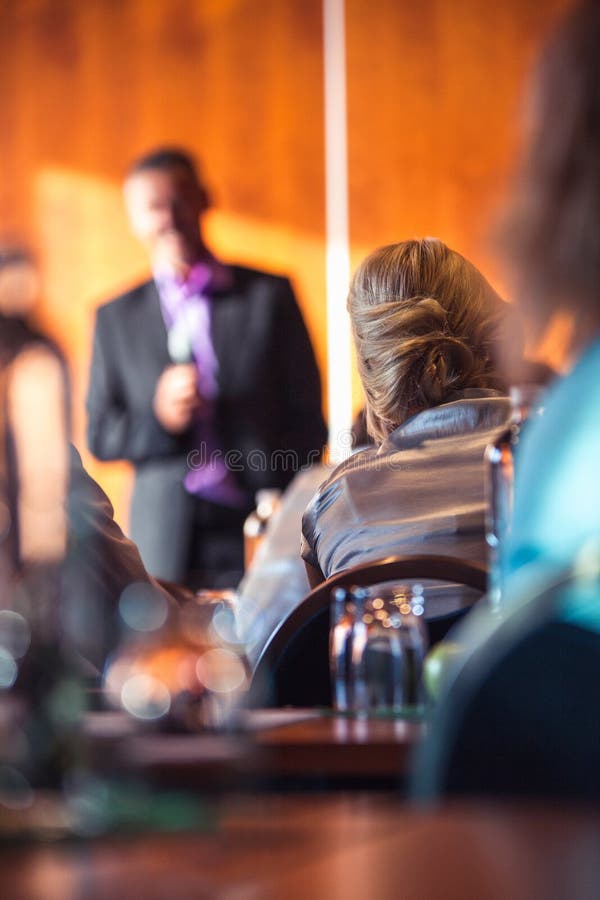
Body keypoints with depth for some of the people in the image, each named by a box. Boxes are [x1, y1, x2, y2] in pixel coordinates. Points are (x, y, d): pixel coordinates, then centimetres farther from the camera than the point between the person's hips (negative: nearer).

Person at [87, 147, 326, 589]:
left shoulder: (269, 295, 8)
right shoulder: (117, 318, 12)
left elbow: (306, 416, 7)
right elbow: (100, 435, 10)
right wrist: (159, 418, -11)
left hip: (262, 528, -1)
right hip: (164, 537, 1)